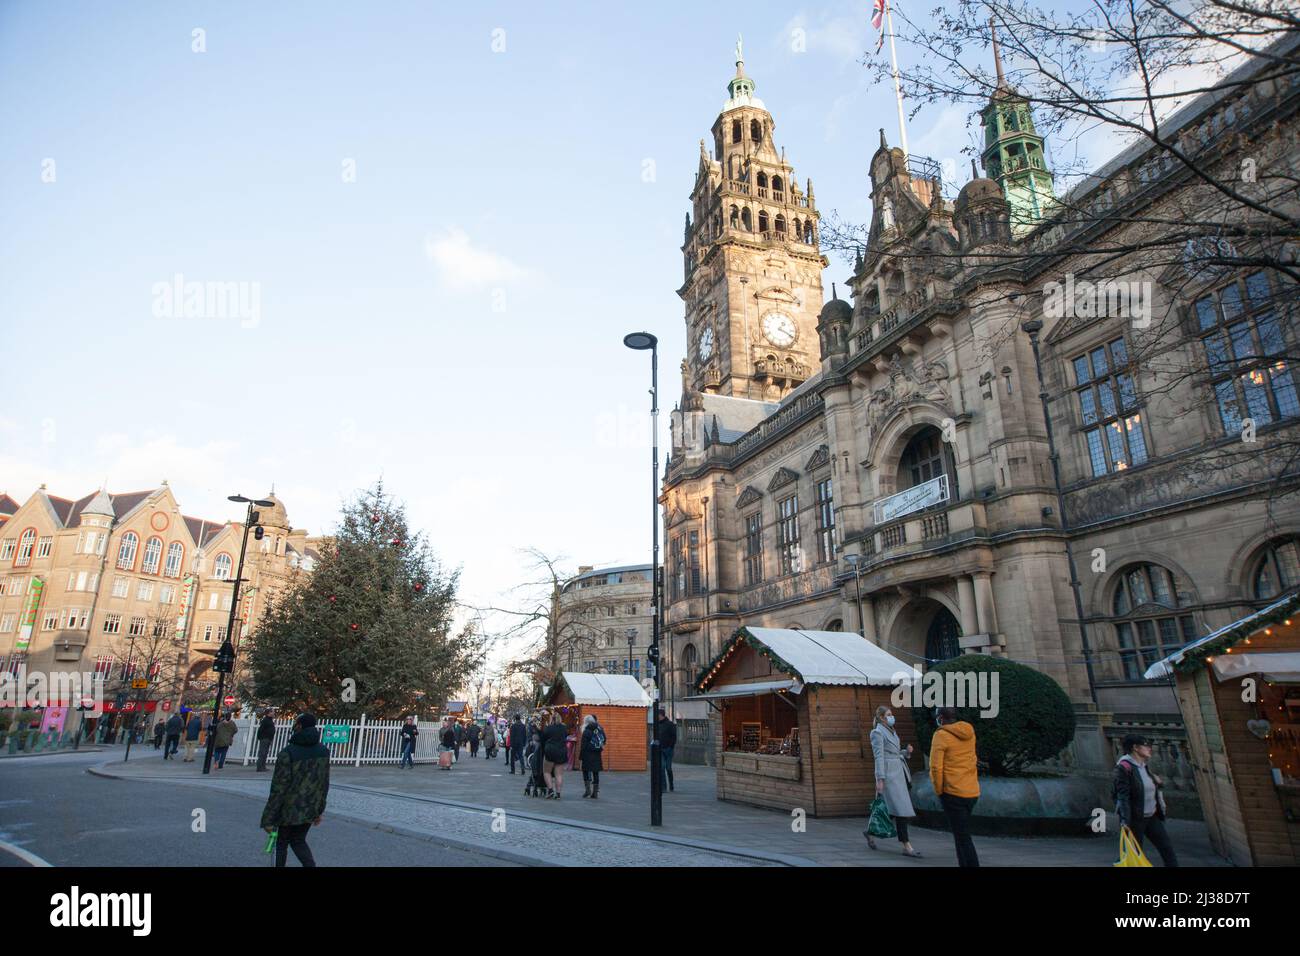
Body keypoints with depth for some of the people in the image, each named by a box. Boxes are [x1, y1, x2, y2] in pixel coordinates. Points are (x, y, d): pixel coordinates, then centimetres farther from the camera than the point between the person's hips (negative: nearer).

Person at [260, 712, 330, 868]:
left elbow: (278, 789, -17)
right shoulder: (324, 751, 0)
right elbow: (325, 784, 6)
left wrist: (269, 819, -10)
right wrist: (319, 810, 15)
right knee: (299, 841, 20)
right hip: (310, 810, 5)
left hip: (289, 810, -4)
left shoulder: (288, 753, -18)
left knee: (282, 843, 18)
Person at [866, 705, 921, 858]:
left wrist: (907, 751, 2)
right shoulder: (877, 732, -7)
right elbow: (879, 756, -14)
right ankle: (906, 847, -4)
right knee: (901, 809, -9)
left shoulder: (891, 732, 19)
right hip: (889, 774, -9)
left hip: (900, 773, 9)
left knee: (893, 809, 9)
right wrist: (880, 779, -18)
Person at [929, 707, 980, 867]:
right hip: (972, 791, 7)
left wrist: (939, 791, -4)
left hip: (953, 792, -7)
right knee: (960, 832, 23)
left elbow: (936, 767, -16)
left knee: (963, 837, -2)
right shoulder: (969, 733, 5)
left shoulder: (941, 735, -12)